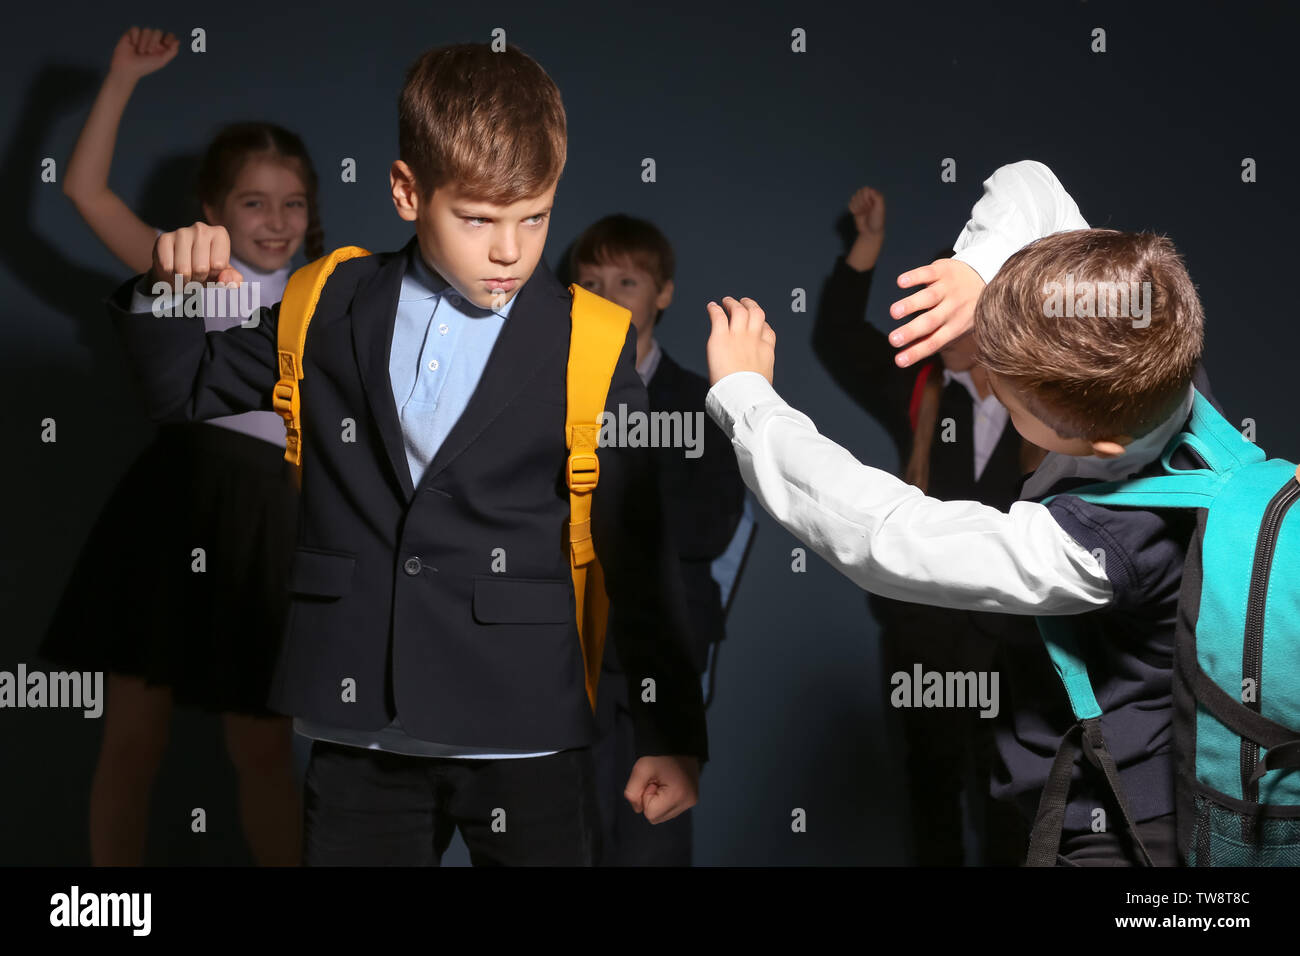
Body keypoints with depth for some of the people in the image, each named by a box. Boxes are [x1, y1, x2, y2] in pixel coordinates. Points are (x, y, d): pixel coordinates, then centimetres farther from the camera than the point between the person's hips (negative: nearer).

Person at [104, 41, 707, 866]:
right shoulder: (331, 310, 3)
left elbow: (637, 553, -1)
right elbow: (187, 391, 17)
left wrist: (673, 734, 0)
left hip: (528, 740, -2)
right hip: (361, 732, 2)